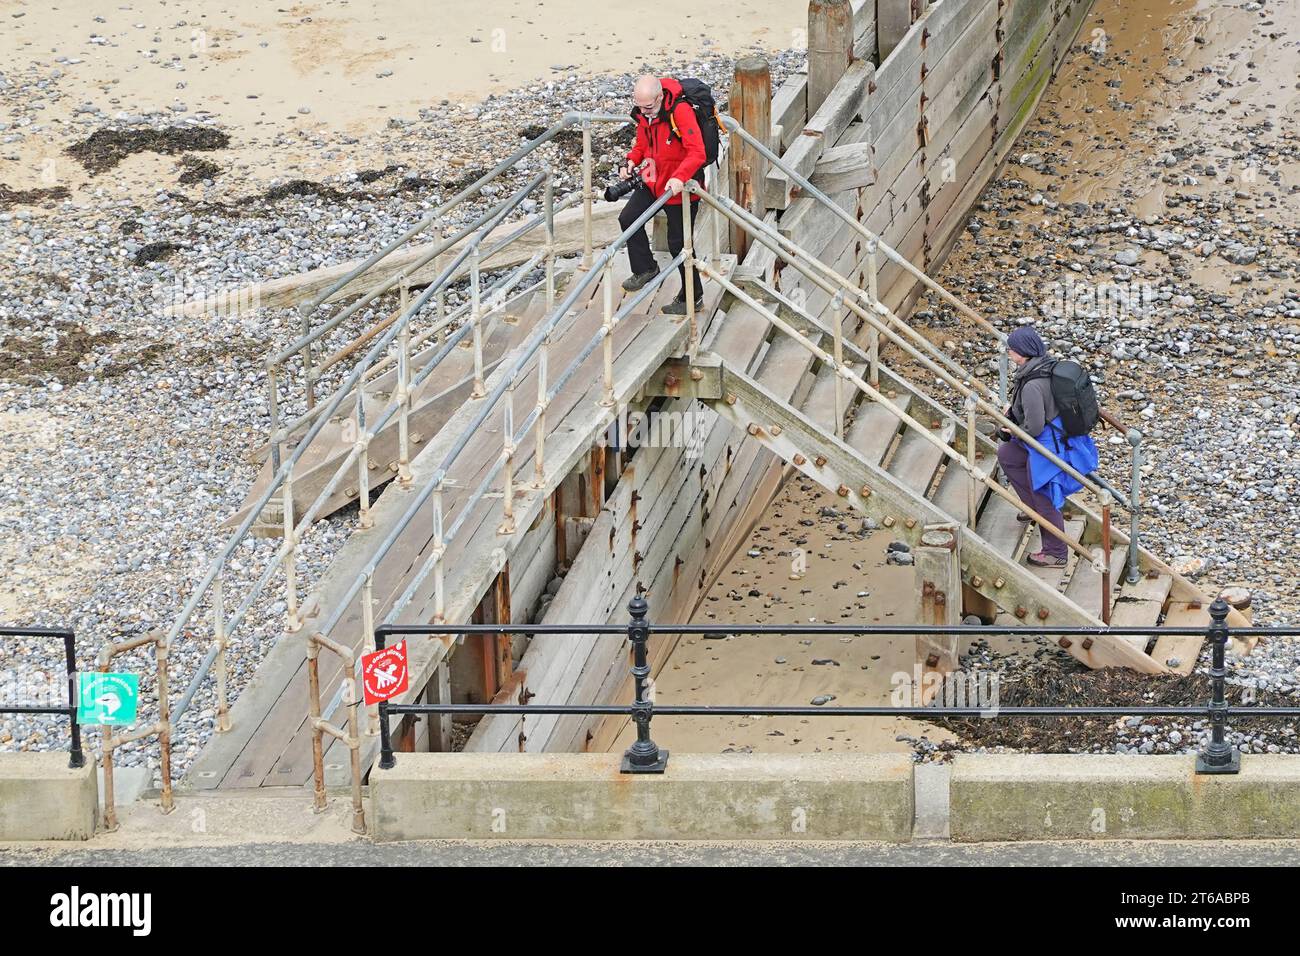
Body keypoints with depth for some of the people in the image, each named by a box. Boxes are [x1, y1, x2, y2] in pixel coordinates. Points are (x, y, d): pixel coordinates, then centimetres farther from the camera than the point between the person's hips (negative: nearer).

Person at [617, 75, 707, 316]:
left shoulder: (681, 111, -26)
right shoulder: (643, 114, -2)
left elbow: (697, 153, -31)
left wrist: (679, 177, -46)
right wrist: (631, 161, -4)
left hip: (680, 187, -7)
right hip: (653, 182, 7)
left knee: (679, 243, 1)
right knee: (628, 218, -3)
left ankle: (692, 297, 17)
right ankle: (645, 269, 17)